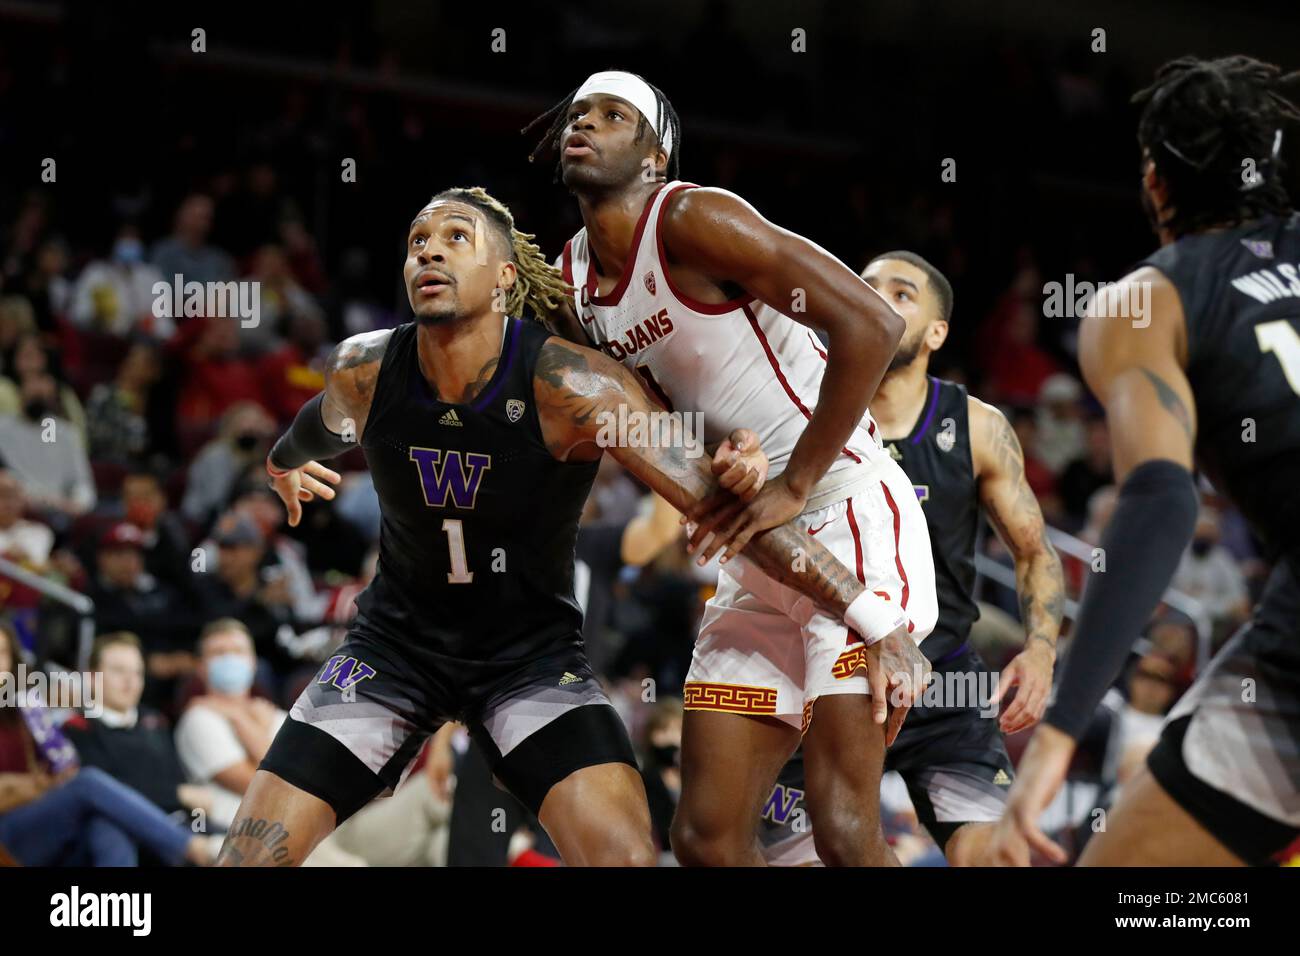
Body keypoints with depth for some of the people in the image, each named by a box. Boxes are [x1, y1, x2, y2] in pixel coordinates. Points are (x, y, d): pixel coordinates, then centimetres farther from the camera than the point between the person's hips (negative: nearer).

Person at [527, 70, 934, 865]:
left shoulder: (691, 220, -15)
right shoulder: (571, 284, 9)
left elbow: (871, 324, -24)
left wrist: (794, 486, -21)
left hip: (850, 521, -9)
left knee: (843, 830, -16)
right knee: (708, 835, 5)